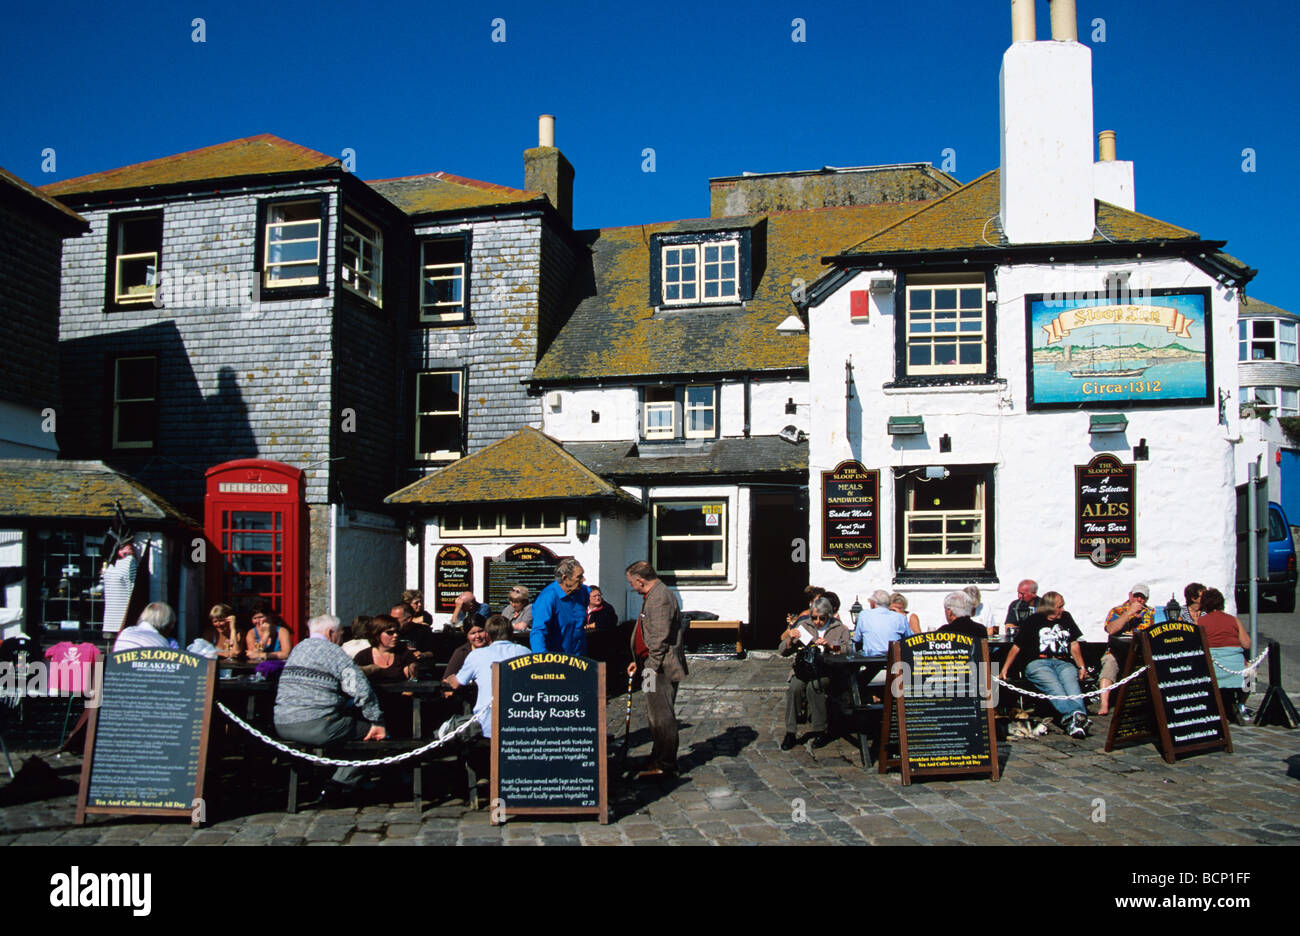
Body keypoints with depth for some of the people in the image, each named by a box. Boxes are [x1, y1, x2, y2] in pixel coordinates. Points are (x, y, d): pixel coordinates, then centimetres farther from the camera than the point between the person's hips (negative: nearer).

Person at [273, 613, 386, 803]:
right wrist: (377, 722, -6)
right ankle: (336, 788, -1)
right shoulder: (333, 652, -5)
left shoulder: (296, 650, 19)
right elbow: (361, 690, -14)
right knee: (368, 727, 2)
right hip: (315, 727, -8)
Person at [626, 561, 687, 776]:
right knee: (655, 714, 17)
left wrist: (652, 668, -20)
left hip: (661, 668, -11)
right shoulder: (652, 596, 16)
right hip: (652, 664, 11)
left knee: (661, 716, -5)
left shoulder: (661, 598, -18)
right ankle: (659, 759, 26)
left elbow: (660, 639, -22)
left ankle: (665, 765, 1)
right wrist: (638, 661, 22)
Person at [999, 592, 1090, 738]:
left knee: (1071, 684, -33)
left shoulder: (1066, 618, 25)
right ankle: (1076, 714, -59)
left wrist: (1081, 667, 14)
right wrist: (1004, 670, 1)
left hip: (1063, 663, 3)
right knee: (1054, 687, -35)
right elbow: (1016, 647, 10)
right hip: (1037, 663, -3)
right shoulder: (1032, 621, 13)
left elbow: (1074, 645, 28)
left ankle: (1074, 720, -56)